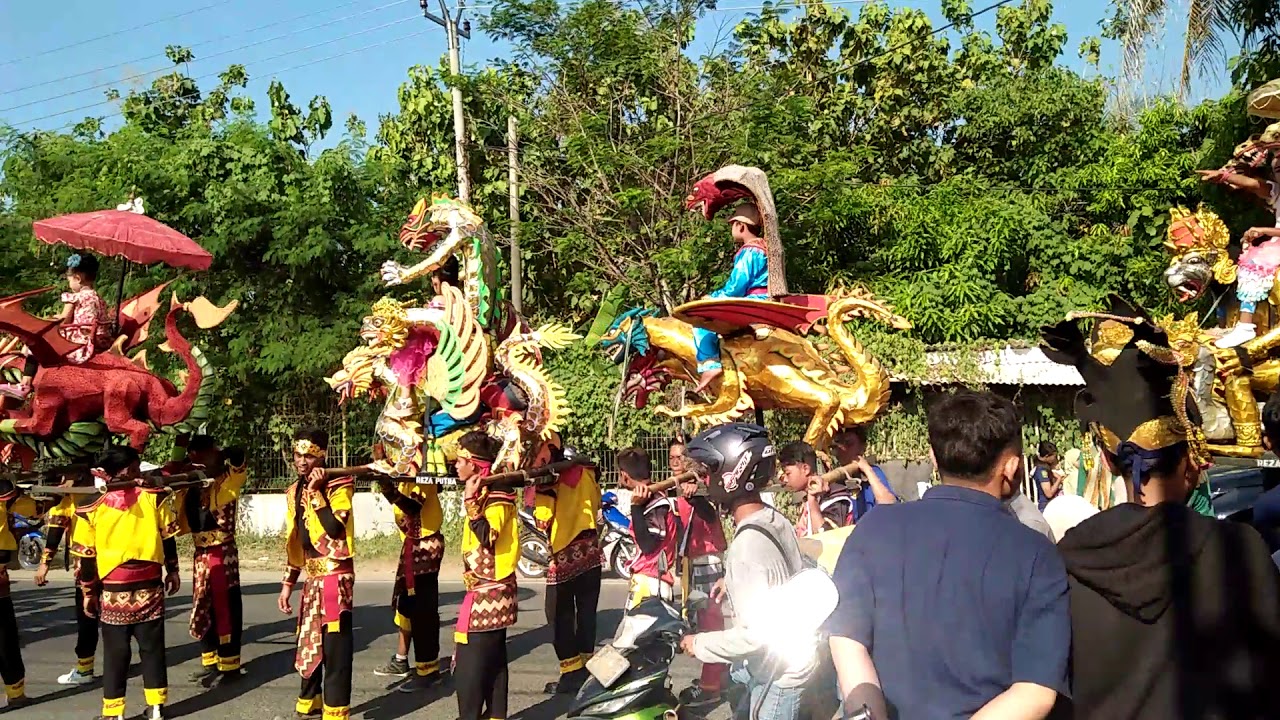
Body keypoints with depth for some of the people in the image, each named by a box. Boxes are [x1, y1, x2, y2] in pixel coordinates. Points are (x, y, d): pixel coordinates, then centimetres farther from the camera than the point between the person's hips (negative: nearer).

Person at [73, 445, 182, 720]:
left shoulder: (91, 506, -3)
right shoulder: (154, 495, -4)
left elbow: (86, 555, -1)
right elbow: (168, 537, 2)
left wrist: (89, 592, 9)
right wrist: (172, 570, 15)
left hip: (113, 591, 0)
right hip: (150, 586, 1)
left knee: (115, 652, 9)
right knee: (152, 648, 11)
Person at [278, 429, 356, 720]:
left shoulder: (338, 485, -10)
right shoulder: (295, 491, 11)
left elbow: (335, 529, -24)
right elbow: (294, 543, 17)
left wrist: (316, 491, -23)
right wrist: (287, 583, 15)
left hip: (335, 575, -7)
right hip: (312, 577, 8)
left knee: (334, 646, -5)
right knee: (308, 643, 17)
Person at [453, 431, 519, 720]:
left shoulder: (497, 497, -16)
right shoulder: (484, 492, 13)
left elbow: (488, 537, -30)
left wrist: (471, 502, -30)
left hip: (489, 592, -10)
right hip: (488, 591, 10)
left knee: (469, 665, -7)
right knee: (493, 660, 13)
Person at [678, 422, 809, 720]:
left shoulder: (745, 547, -30)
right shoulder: (777, 520, -4)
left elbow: (756, 634, -30)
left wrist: (699, 644, -17)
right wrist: (734, 582, 14)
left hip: (777, 676, -8)